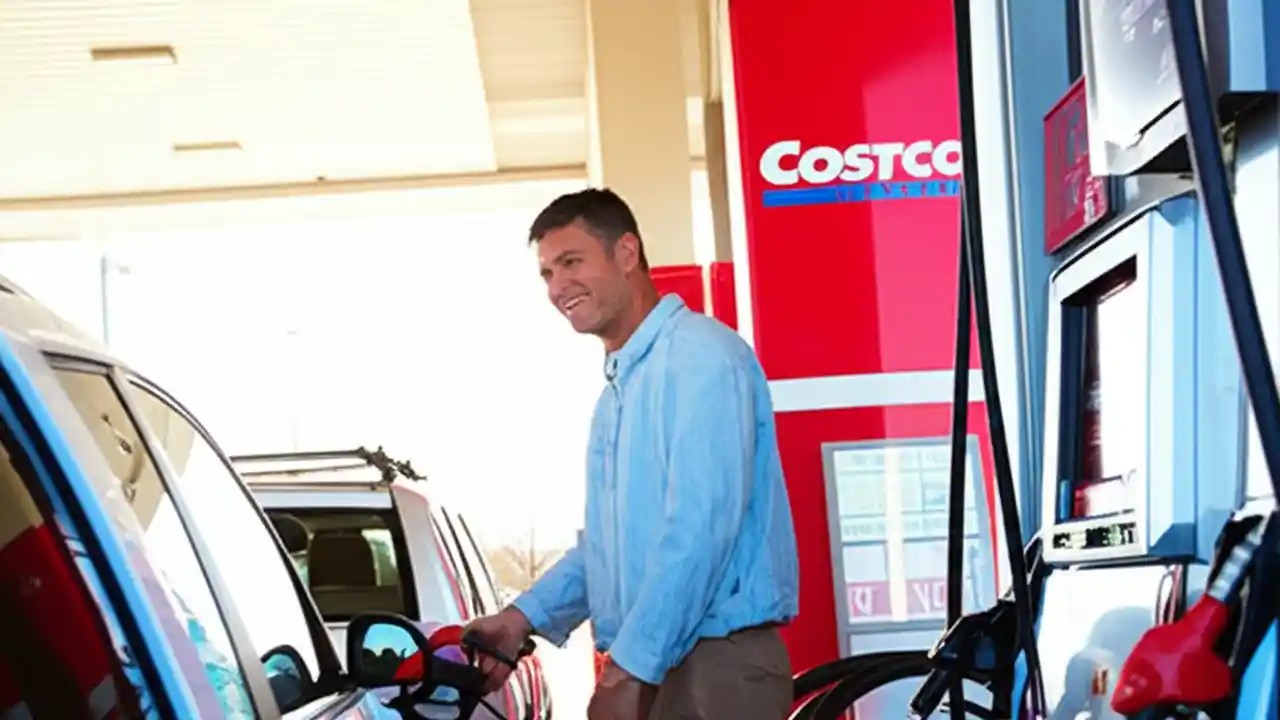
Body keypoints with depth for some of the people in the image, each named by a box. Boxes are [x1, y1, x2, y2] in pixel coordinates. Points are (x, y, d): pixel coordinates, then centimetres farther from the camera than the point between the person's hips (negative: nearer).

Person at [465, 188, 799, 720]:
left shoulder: (701, 356, -11)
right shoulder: (618, 386, 19)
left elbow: (700, 528, -19)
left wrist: (627, 669, -19)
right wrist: (527, 616, 12)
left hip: (715, 665, -9)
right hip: (648, 666, 9)